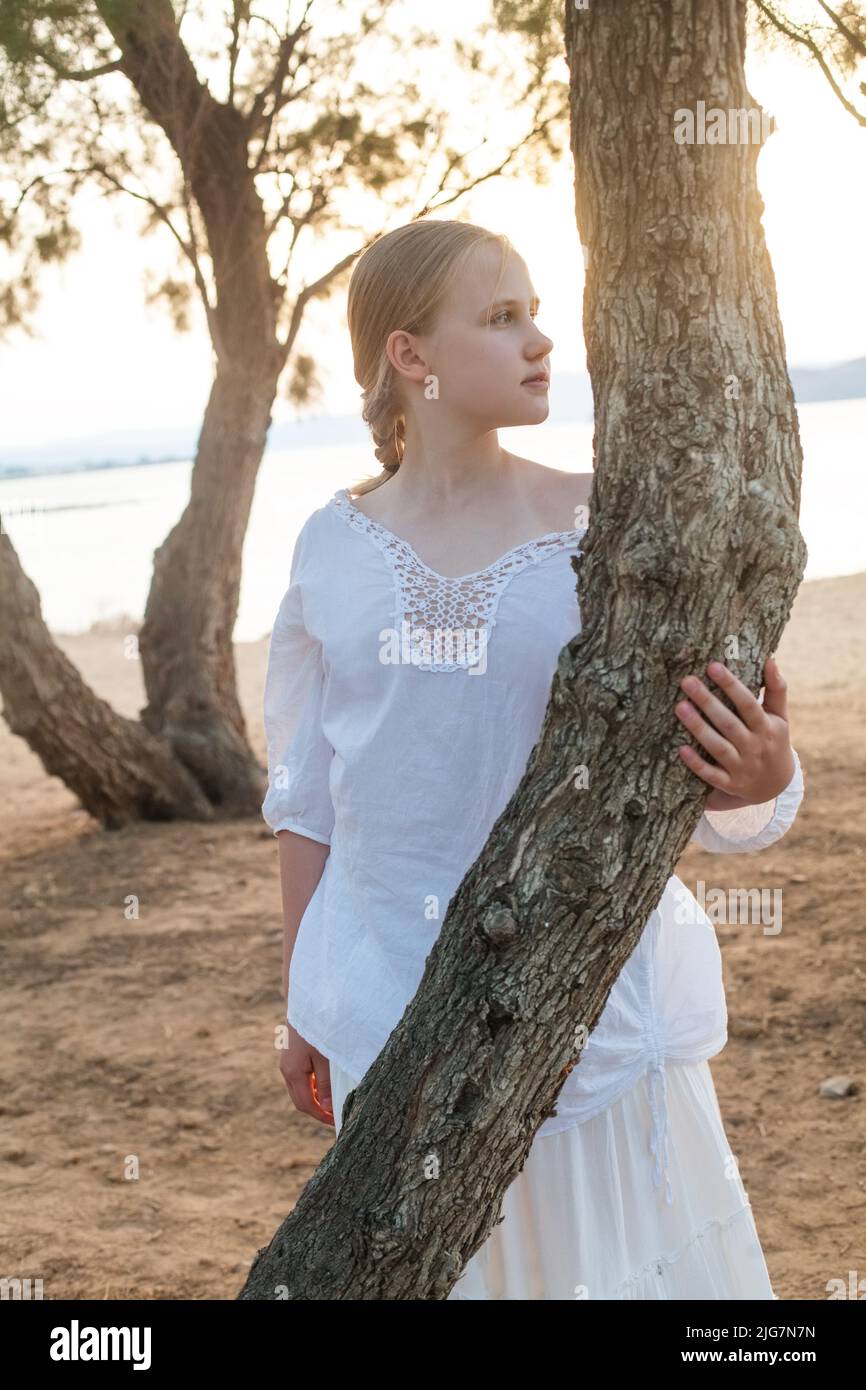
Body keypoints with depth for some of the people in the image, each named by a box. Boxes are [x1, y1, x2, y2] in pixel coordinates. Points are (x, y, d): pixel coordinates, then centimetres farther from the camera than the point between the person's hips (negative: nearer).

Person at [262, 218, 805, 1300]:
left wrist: (765, 777, -30)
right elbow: (307, 794, 9)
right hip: (391, 1002, 2)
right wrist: (301, 1007, 12)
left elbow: (715, 793, -6)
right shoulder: (335, 545, 0)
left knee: (611, 1254, 7)